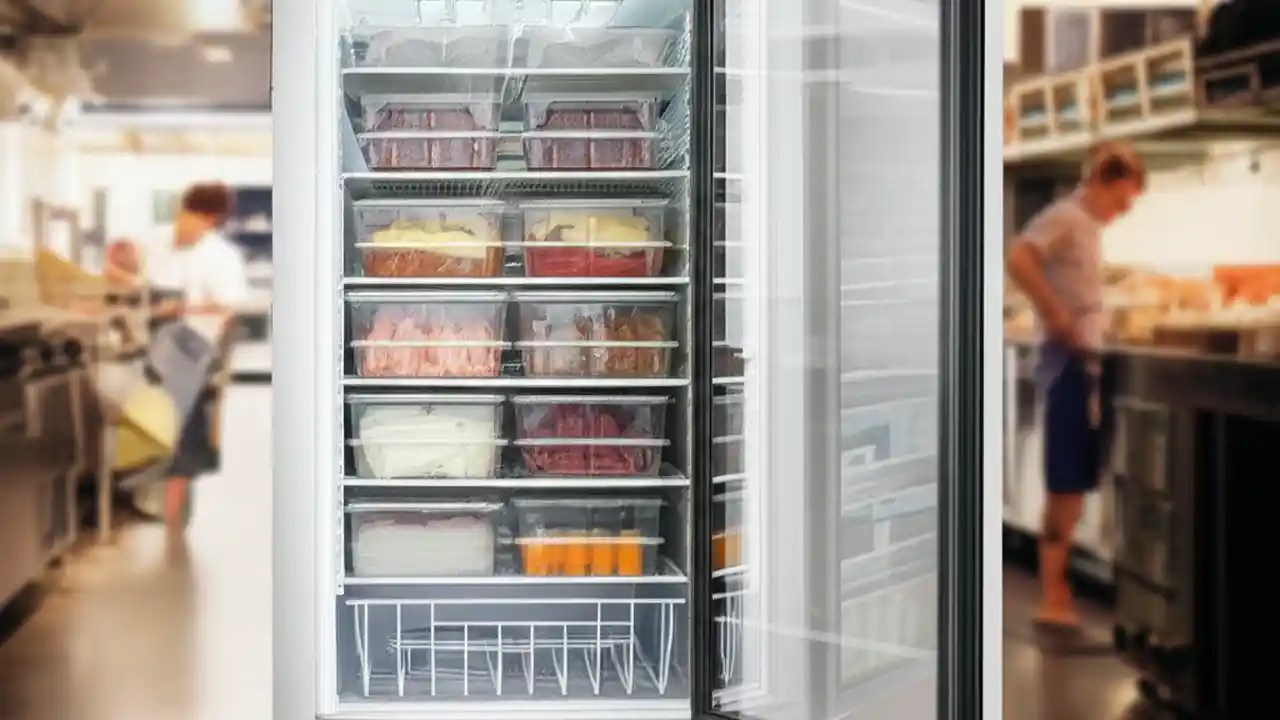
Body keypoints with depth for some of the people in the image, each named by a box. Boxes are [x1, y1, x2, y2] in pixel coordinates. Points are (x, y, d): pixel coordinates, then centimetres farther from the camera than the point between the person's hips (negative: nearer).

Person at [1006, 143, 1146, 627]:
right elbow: (1018, 259, -27)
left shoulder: (1088, 224, 17)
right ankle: (1052, 599, -4)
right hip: (1070, 363, -10)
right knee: (1066, 485, -8)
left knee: (1074, 484, 12)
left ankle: (1057, 590, 18)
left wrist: (1095, 325, 10)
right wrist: (1056, 316, -23)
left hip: (1088, 362, 10)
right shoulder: (1065, 217, -11)